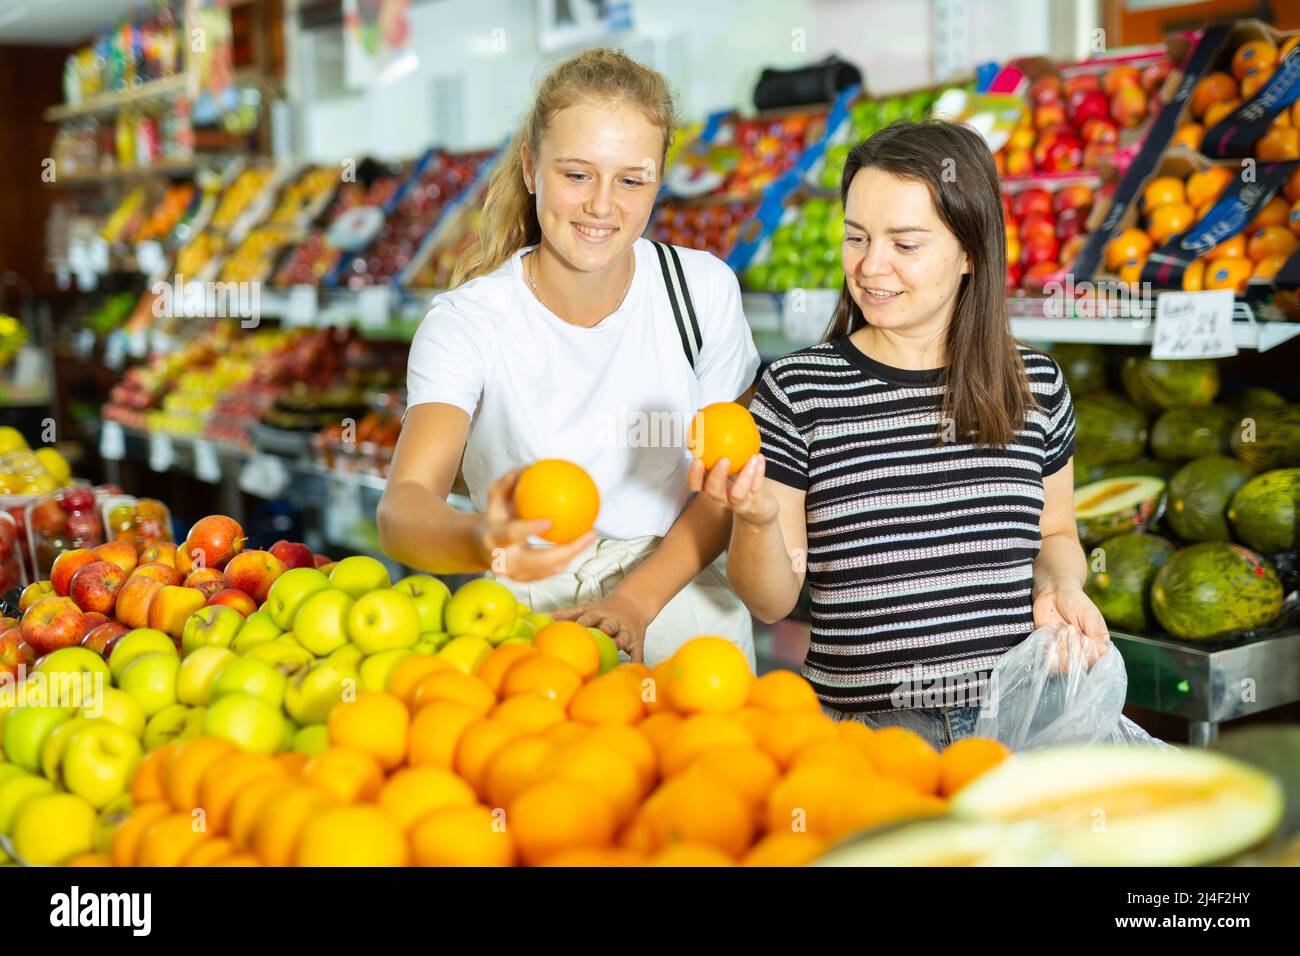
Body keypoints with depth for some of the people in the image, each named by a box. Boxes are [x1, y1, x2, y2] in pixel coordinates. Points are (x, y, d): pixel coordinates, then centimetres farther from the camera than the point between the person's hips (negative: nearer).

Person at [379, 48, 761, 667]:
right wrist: (482, 541, -48)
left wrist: (635, 600, -12)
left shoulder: (704, 289, -4)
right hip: (525, 613, -1)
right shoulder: (467, 321, -12)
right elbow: (401, 506, -25)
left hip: (677, 600, 1)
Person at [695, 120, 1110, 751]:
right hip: (858, 724, -2)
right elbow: (772, 603, 2)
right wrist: (758, 519, -18)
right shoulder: (797, 391, -1)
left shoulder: (1035, 386, 8)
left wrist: (1060, 587, 3)